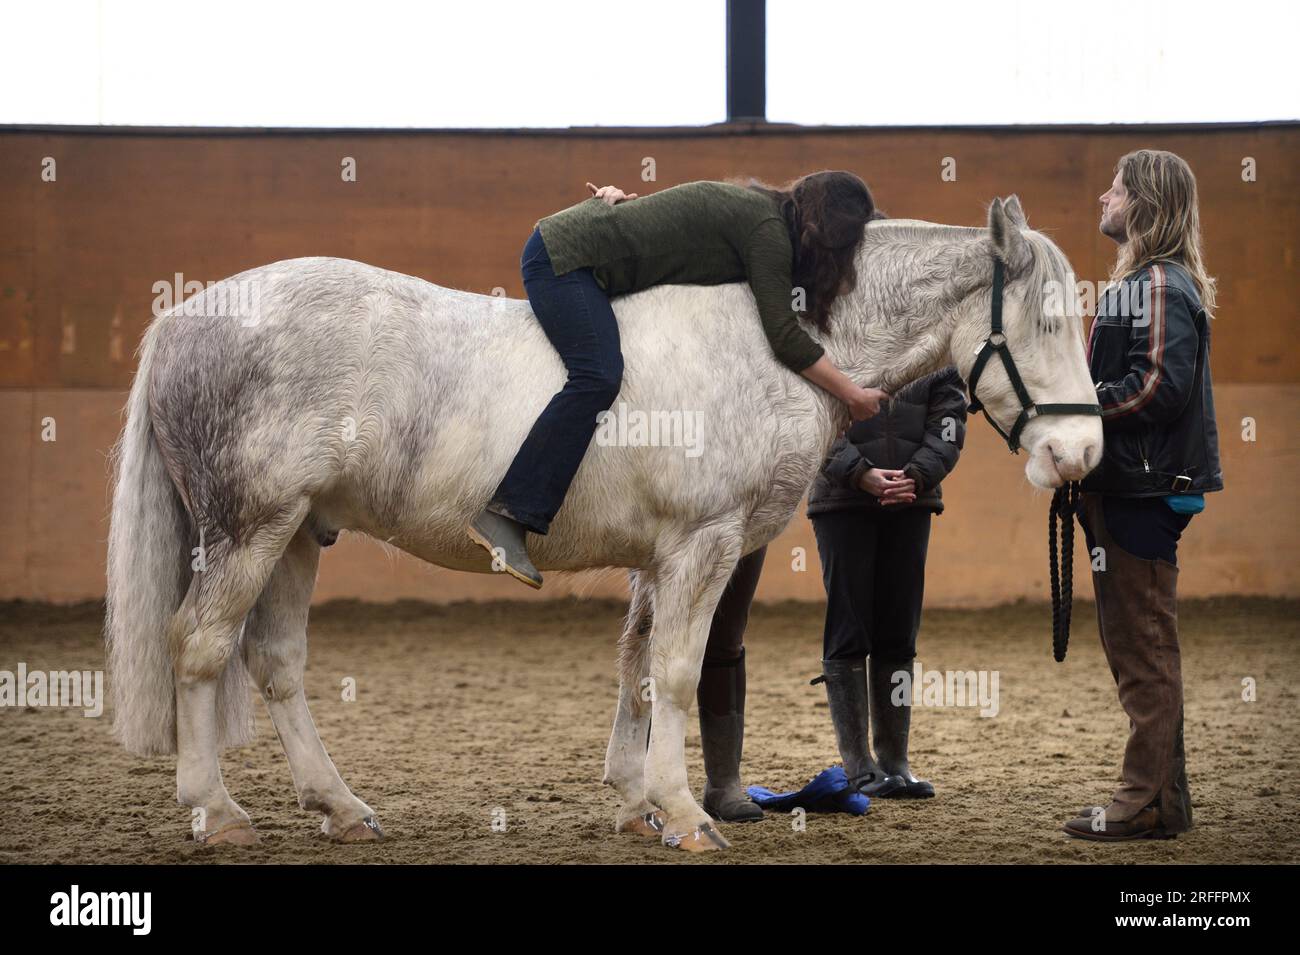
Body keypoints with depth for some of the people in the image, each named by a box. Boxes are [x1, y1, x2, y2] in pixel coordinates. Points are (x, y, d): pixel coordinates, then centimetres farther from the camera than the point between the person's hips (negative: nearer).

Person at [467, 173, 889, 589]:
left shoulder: (747, 207, 16)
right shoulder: (769, 229, -15)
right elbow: (785, 337, -18)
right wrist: (852, 394, -12)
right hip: (564, 256, -11)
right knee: (598, 377, -25)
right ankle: (505, 515, -32)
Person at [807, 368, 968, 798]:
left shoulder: (941, 370, 7)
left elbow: (946, 433, -4)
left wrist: (915, 476, -23)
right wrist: (862, 475, -26)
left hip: (909, 505, 3)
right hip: (842, 502, -3)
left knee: (899, 637, 7)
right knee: (848, 635, -2)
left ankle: (894, 761, 13)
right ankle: (858, 766, 1)